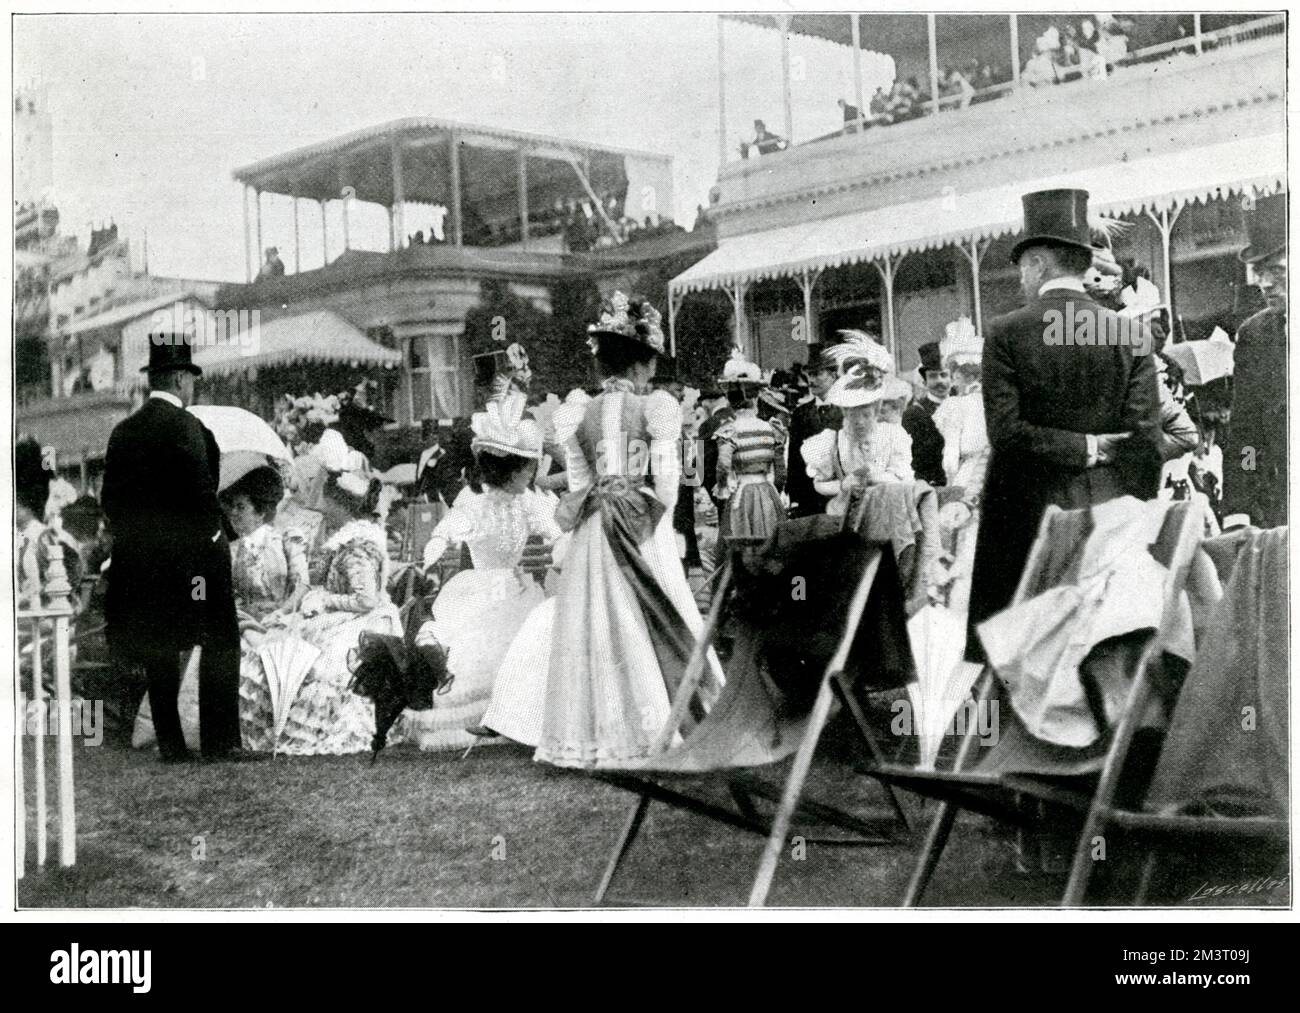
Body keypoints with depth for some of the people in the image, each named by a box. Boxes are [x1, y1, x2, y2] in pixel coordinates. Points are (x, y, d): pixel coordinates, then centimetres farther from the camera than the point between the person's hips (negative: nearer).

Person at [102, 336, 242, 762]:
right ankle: (218, 742, 0)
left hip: (138, 559, 7)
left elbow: (110, 499, 10)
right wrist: (214, 535, -4)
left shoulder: (122, 432, 8)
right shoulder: (186, 427, -12)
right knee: (221, 646, 3)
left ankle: (170, 745, 12)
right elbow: (203, 496, -17)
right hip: (192, 560, -7)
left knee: (158, 653, 11)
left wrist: (132, 537, 17)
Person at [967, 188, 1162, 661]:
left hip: (1027, 515, -2)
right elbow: (1146, 441, -2)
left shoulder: (1005, 333, -4)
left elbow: (1005, 432, -13)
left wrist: (1081, 447, -4)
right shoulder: (1130, 335, 2)